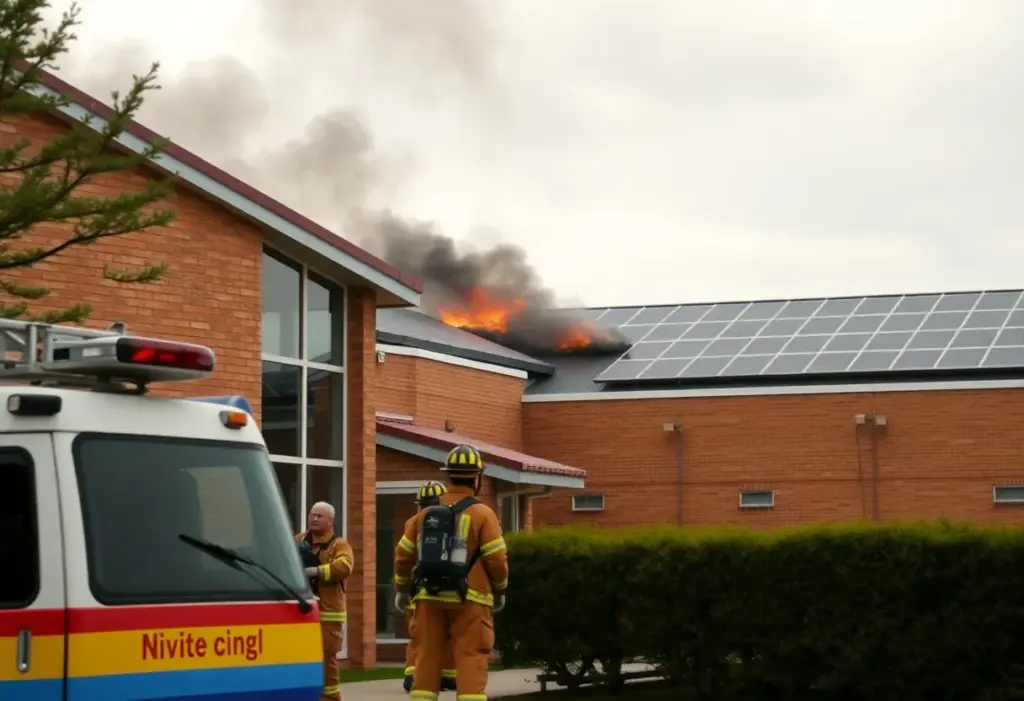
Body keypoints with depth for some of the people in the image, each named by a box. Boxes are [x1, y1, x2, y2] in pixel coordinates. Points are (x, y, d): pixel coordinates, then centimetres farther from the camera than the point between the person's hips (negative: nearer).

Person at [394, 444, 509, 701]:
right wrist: (500, 591, 8)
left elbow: (403, 554, 11)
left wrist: (402, 589, 25)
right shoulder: (482, 514, -5)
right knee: (471, 661, -4)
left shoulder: (426, 514, 9)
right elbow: (497, 559, -9)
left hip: (430, 598, 4)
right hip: (468, 599, -4)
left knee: (428, 658, 9)